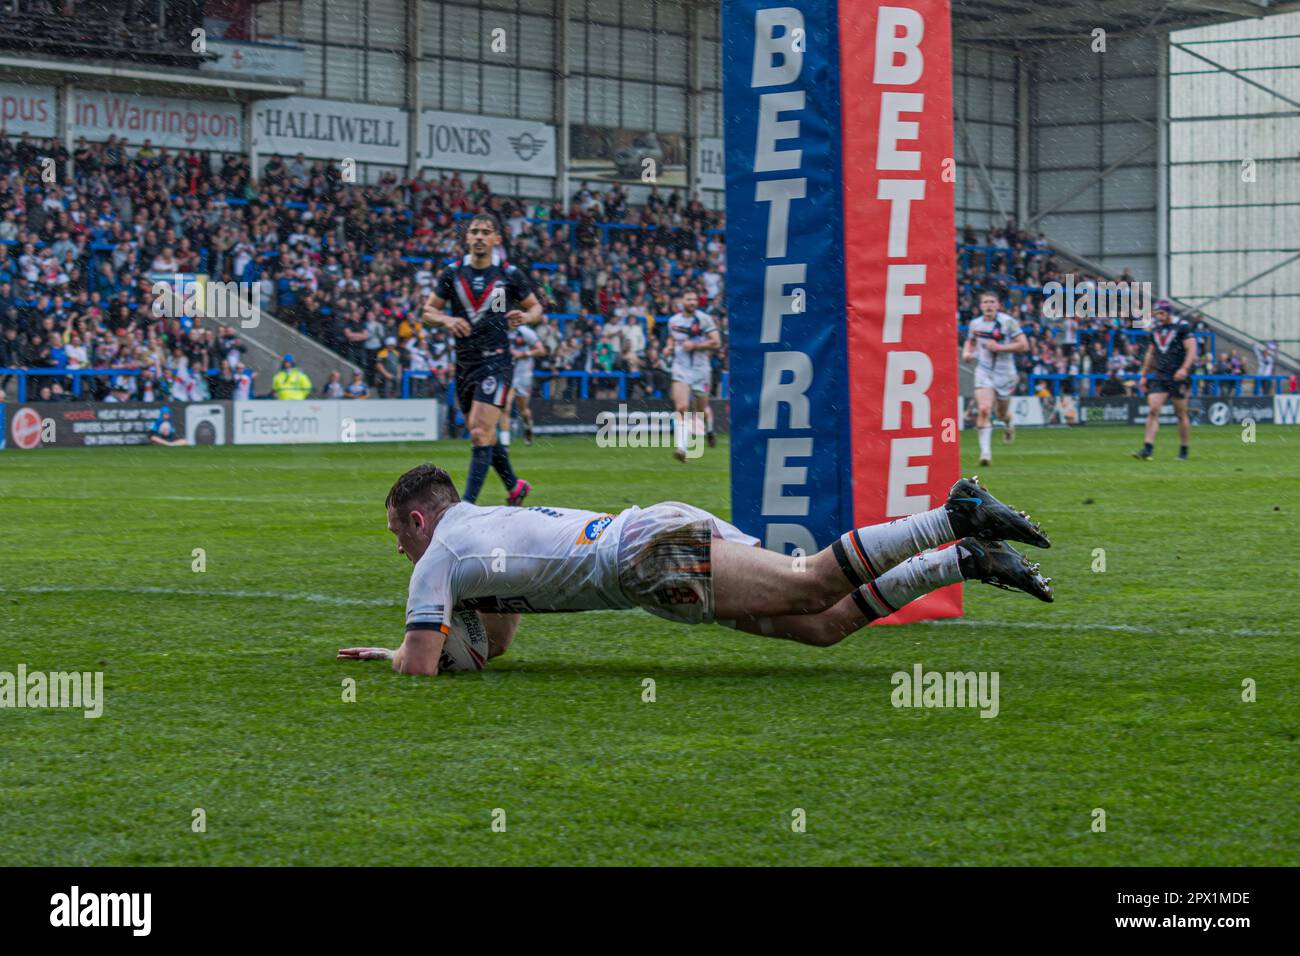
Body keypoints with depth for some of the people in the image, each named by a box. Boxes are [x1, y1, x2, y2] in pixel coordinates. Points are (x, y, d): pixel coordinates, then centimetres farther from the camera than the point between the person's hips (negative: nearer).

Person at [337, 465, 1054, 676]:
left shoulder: (440, 556, 6)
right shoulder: (489, 522, 33)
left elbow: (422, 665, -3)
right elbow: (495, 641, 43)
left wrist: (400, 657, 22)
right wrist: (390, 652, 41)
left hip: (652, 553, -8)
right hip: (658, 531, 8)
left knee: (814, 584, -21)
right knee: (822, 625, -1)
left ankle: (961, 526, -28)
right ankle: (961, 536, -9)